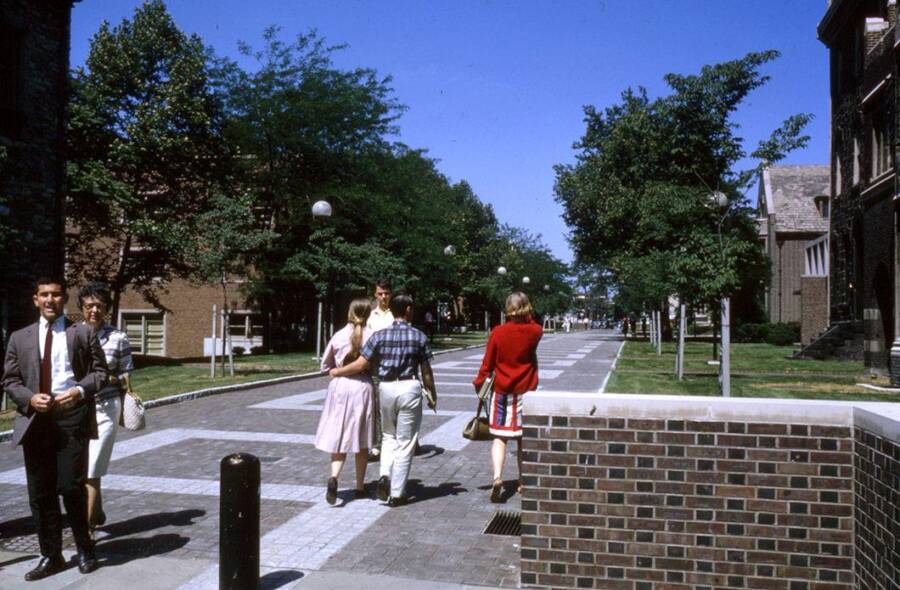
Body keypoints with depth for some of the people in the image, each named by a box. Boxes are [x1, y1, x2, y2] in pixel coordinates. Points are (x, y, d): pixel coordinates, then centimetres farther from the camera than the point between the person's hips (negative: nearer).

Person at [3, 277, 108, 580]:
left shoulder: (83, 333, 6)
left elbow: (100, 372, 4)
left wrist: (80, 390, -14)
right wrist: (30, 398, -8)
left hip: (72, 416, -3)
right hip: (35, 419, 3)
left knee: (71, 487, -5)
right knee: (40, 493, 8)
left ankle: (84, 549, 16)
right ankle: (51, 556, 21)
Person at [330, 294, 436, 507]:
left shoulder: (380, 335, -1)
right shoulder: (419, 337, -3)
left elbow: (361, 365, -4)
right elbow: (426, 372, 1)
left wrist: (337, 372, 12)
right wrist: (433, 395, 14)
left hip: (386, 388, 2)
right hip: (410, 388, -2)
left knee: (389, 436, 23)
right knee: (405, 442, 7)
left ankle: (384, 476, 2)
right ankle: (397, 494, 10)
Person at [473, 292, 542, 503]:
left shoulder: (498, 332, -8)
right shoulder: (534, 331, -4)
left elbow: (487, 363, -4)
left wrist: (479, 383, 7)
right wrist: (528, 316, 10)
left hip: (501, 391, -1)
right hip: (526, 391, 1)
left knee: (499, 436, 2)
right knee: (524, 438, 12)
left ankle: (497, 476, -17)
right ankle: (523, 482, 20)